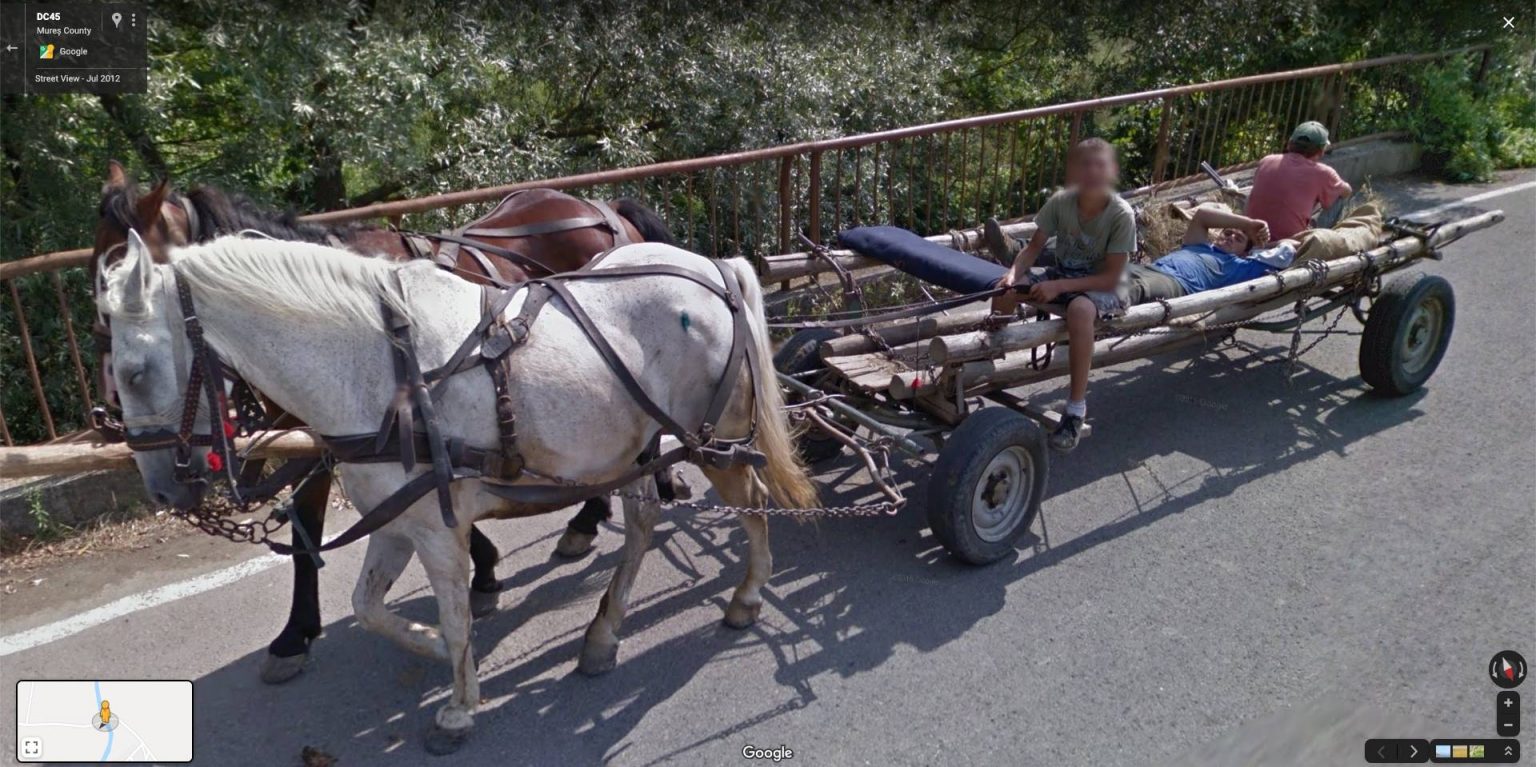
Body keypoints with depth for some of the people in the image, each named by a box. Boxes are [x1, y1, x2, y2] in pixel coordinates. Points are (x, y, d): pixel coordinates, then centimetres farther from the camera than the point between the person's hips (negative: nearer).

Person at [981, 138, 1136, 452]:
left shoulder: (1121, 215, -21)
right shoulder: (1061, 202, -12)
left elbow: (1110, 278, -21)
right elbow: (1035, 247, -3)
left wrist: (1058, 286, -29)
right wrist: (1014, 273, -24)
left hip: (1100, 288, -4)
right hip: (1060, 276, 4)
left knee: (1080, 309, -39)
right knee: (1005, 289, -21)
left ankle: (1076, 408, -30)